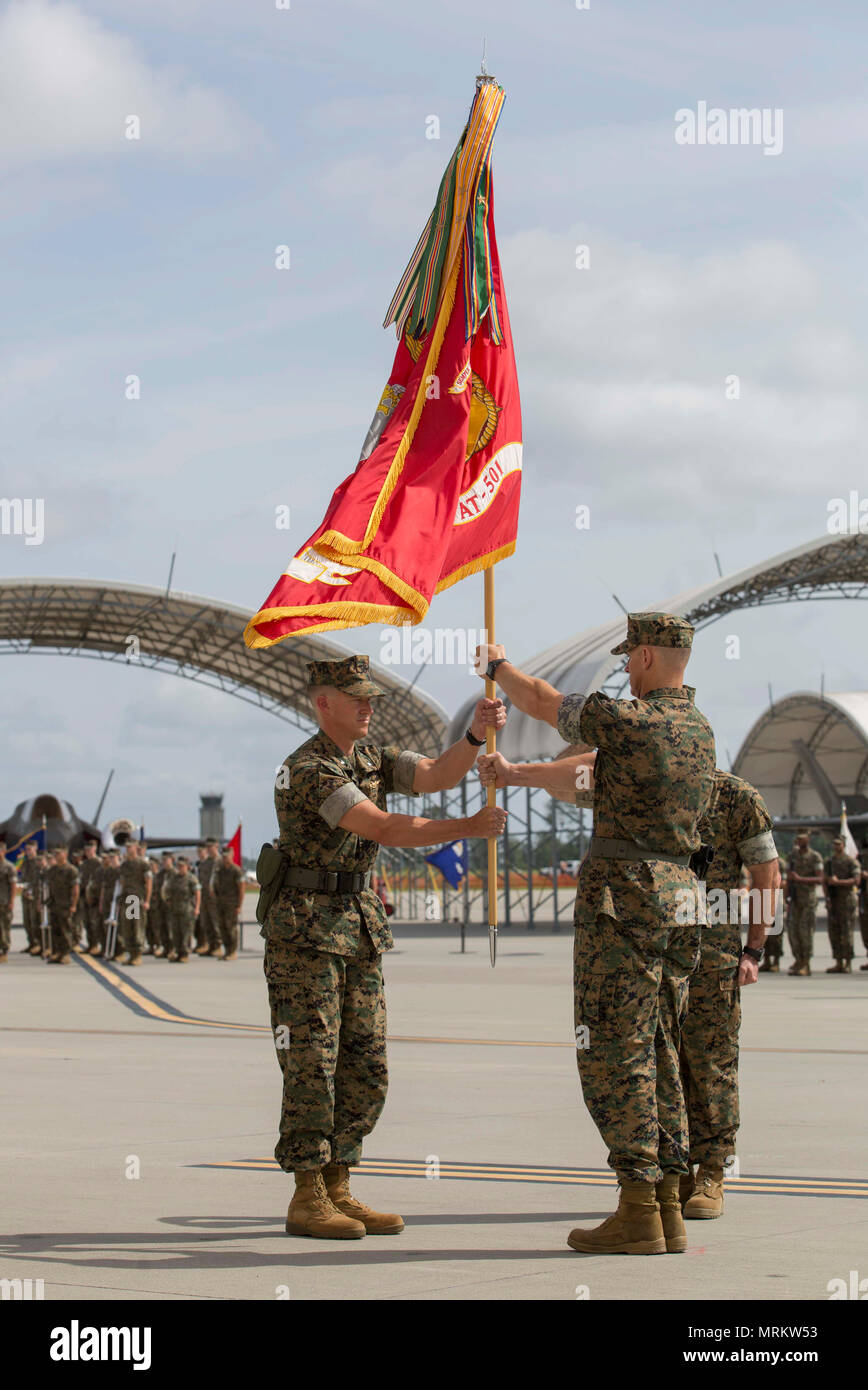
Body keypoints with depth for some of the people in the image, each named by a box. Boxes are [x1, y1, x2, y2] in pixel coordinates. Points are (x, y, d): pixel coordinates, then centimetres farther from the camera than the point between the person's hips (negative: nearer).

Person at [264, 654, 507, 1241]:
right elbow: (383, 829, -24)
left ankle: (338, 1190, 14)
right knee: (312, 1065, -6)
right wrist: (471, 828, -22)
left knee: (366, 1070, 7)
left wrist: (476, 735, -20)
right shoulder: (309, 769, -17)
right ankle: (307, 1201, -1)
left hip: (360, 925, 8)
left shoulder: (374, 756, 11)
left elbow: (437, 775, -3)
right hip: (304, 927, -8)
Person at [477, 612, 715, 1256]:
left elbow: (541, 701, 3)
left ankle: (638, 1213, -7)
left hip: (623, 899, -8)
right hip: (680, 897, 8)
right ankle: (667, 1210, 10)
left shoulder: (626, 720, -13)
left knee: (615, 1055, -5)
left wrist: (498, 664, 24)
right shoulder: (701, 730, 14)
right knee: (659, 1057, 11)